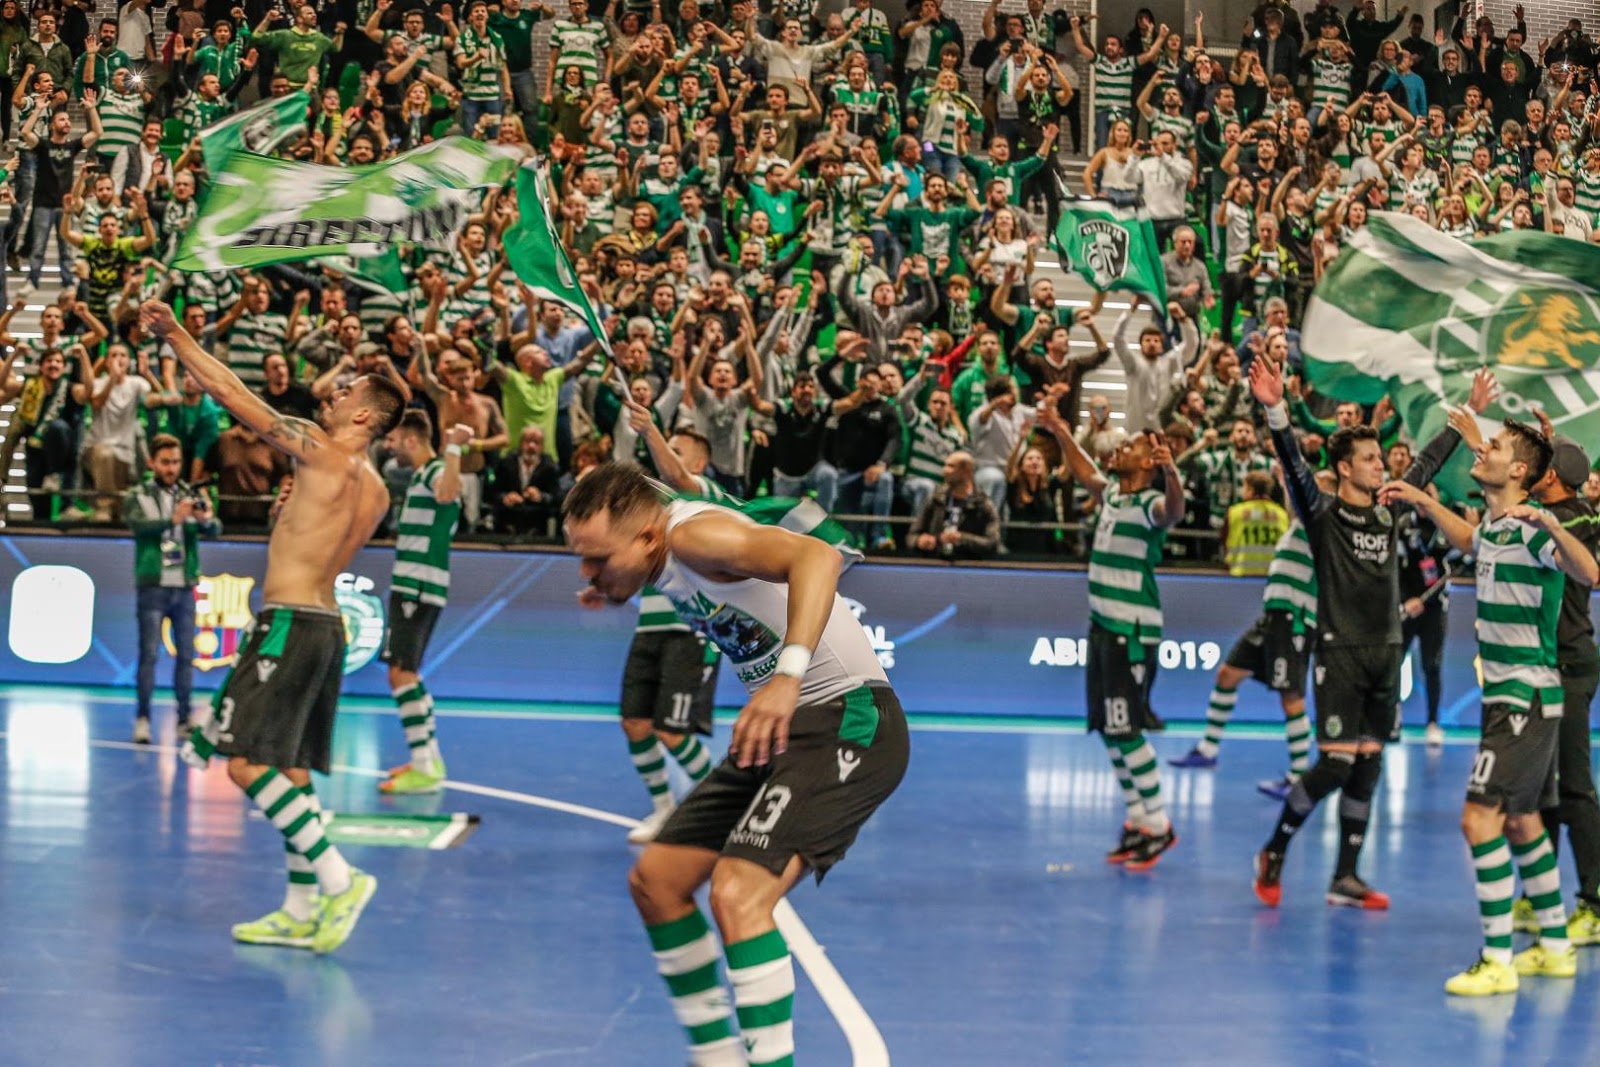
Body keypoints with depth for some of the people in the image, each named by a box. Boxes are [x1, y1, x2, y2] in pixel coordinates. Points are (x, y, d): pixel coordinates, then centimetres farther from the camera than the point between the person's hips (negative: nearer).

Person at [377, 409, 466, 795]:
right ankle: (430, 759, 25)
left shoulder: (435, 472, -14)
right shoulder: (420, 475, 18)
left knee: (401, 673, -15)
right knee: (407, 673, 18)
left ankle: (425, 769, -18)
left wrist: (454, 448, -42)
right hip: (410, 587, 11)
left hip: (419, 590, -11)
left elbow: (447, 493, -40)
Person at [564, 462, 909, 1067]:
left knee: (737, 894, -27)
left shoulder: (695, 536, -23)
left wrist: (789, 675, -52)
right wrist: (617, 591, 27)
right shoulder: (662, 563, 4)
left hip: (847, 722, -10)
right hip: (778, 726, 10)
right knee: (655, 881, 11)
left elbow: (817, 557, -41)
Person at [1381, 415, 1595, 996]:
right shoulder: (1494, 527, 9)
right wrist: (1423, 501, 28)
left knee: (1480, 818, -15)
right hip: (1509, 694, 10)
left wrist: (1548, 524, -48)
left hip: (1525, 698, -10)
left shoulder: (1532, 527, -17)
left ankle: (1498, 960, -12)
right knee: (1521, 823, 17)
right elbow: (1469, 541, 35)